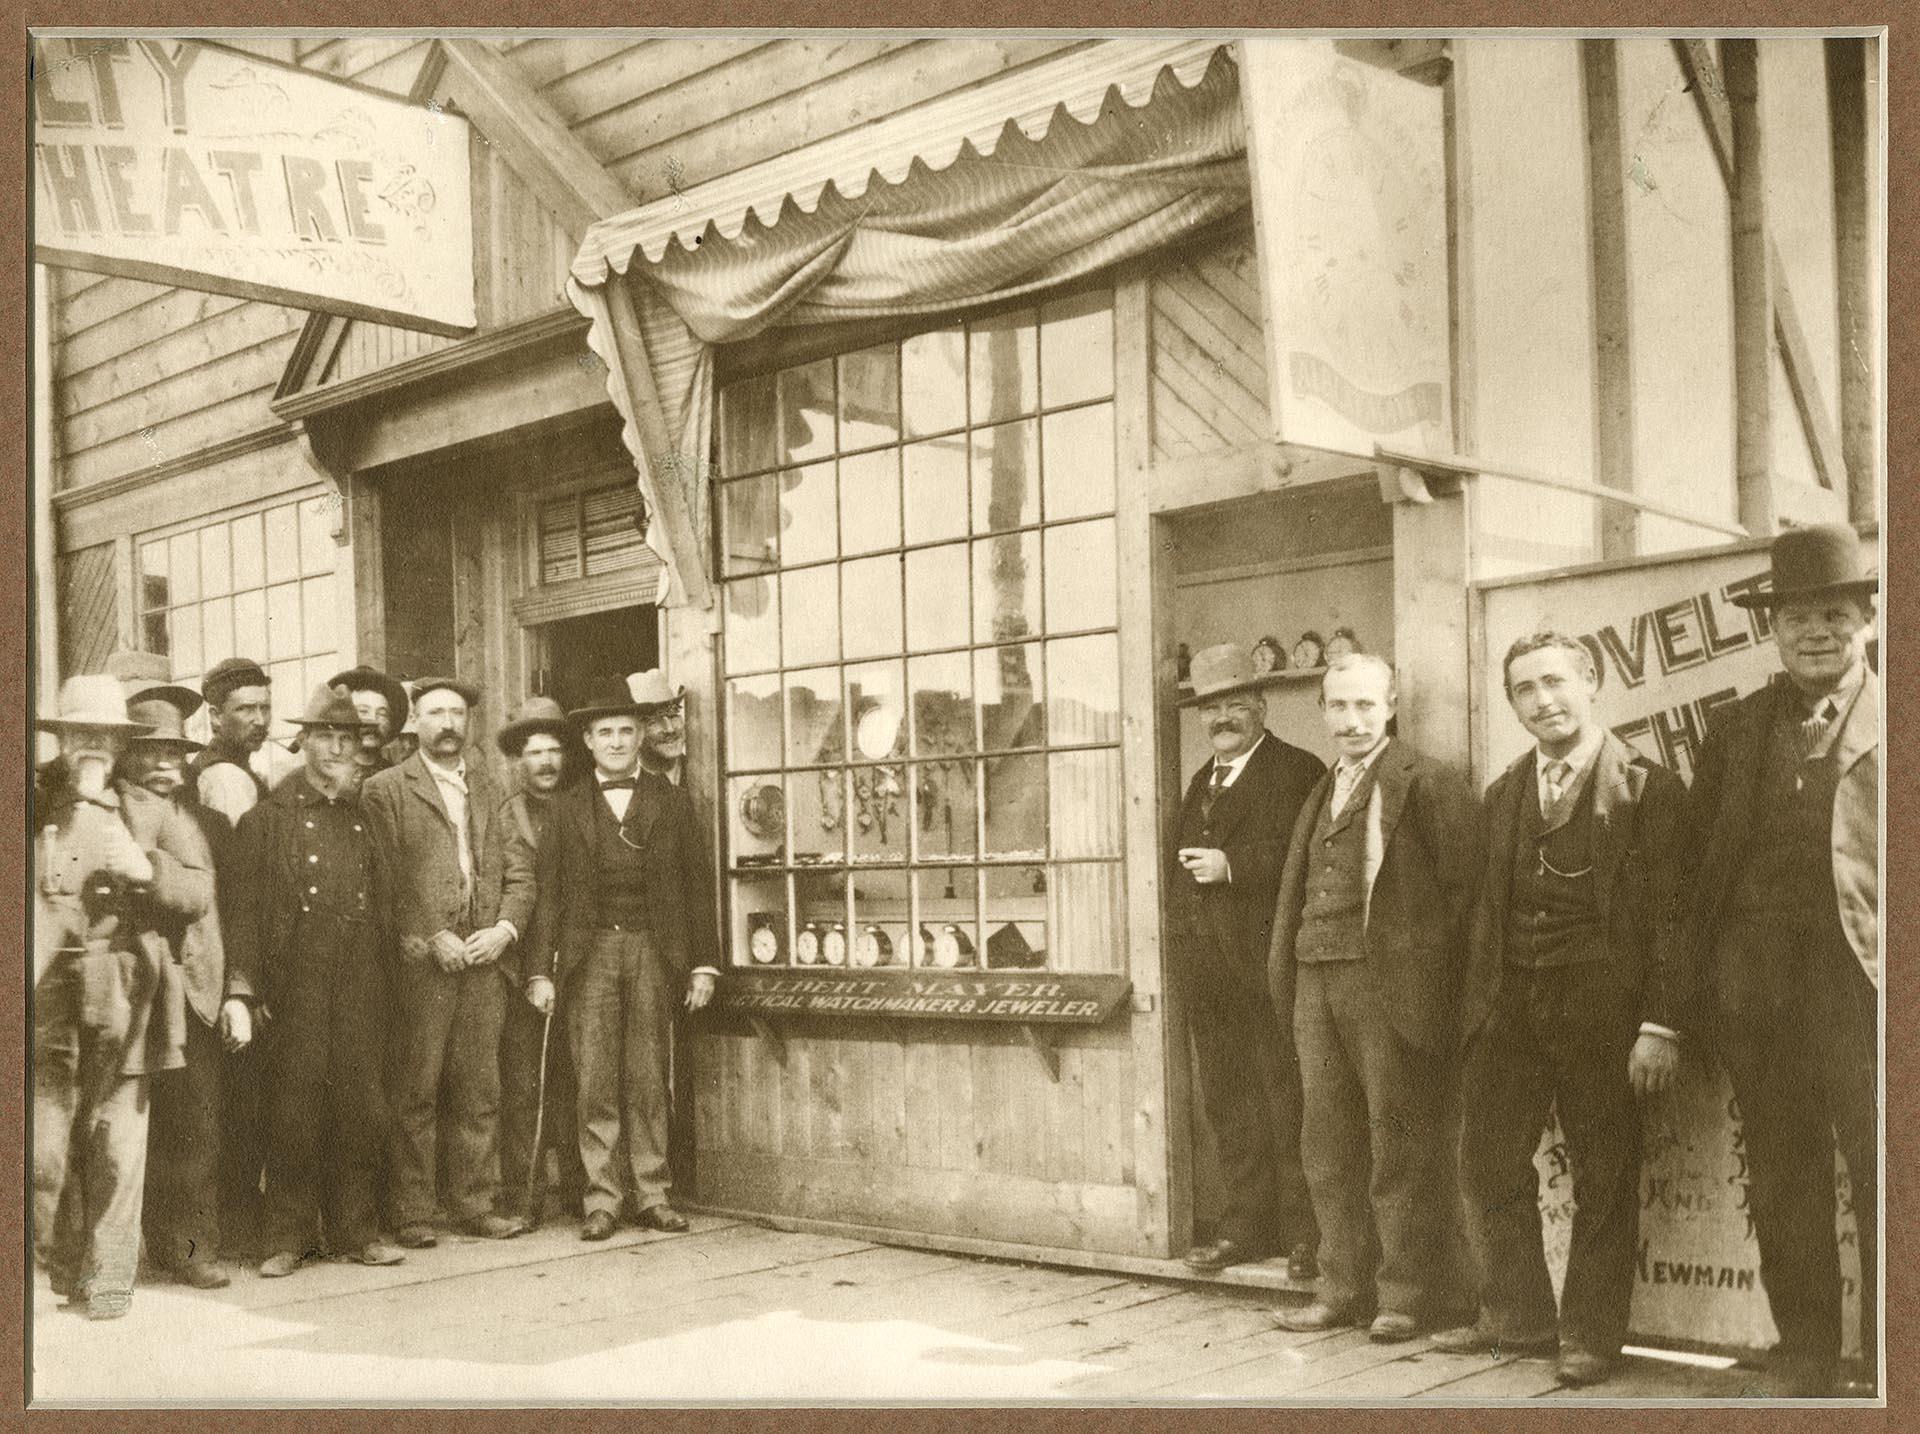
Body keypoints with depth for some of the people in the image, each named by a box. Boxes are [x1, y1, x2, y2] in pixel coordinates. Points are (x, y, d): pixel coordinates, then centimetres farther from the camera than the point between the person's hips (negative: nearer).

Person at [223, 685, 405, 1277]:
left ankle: (355, 1228, 14)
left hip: (362, 981, 3)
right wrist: (243, 986, -7)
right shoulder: (270, 816, 6)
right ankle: (289, 1235, 8)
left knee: (361, 1108, 4)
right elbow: (245, 904, -1)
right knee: (295, 1110, -2)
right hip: (297, 980, -3)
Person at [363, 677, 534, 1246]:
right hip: (419, 959, -4)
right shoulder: (386, 789, 4)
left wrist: (504, 927, -3)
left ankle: (475, 1202, 15)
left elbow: (518, 867, 13)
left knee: (479, 1088, 6)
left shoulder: (489, 785, 17)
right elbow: (387, 876, -4)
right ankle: (412, 1212, 5)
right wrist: (434, 938, -10)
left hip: (482, 958, 4)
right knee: (416, 1091, -2)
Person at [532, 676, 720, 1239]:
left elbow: (697, 882, 8)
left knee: (649, 1079, 3)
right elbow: (548, 890, 6)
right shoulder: (568, 808, 10)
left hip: (654, 952, 0)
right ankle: (601, 1199, 6)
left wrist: (704, 963, 2)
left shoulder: (668, 800, 10)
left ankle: (652, 1195, 12)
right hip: (590, 951, 0)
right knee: (595, 1082, -1)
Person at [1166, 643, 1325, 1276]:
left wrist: (1233, 867, -19)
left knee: (1289, 1102, -3)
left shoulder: (1297, 772, -4)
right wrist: (1183, 942, 9)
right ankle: (1246, 1226, 19)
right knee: (1227, 1104, 11)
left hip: (1268, 964, -7)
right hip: (1208, 972, 7)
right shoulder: (1202, 781, 20)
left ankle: (1307, 1234, 4)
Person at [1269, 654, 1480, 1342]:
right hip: (1316, 979, 7)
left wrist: (1430, 966, -9)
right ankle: (1343, 1289, 18)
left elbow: (1466, 880, -9)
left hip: (1387, 979, -7)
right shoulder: (1321, 793, 19)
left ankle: (1402, 1296, 7)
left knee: (1399, 1143, -1)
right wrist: (1287, 974, 11)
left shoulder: (1425, 783, -4)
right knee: (1328, 1141, 9)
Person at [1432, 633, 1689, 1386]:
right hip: (1510, 1006, 5)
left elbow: (1670, 914, -9)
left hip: (1601, 1011, -5)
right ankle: (1516, 1318, 24)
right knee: (1488, 1168, 8)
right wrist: (1475, 1007, 7)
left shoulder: (1648, 788, -4)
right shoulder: (1502, 794, 13)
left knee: (1604, 1179, 4)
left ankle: (1591, 1336, 18)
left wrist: (1660, 1025, -14)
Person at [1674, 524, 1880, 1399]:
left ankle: (1886, 1365, 9)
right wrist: (1703, 989, 4)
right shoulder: (1735, 733, 14)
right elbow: (1700, 868, 10)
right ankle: (1804, 1366, 20)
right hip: (1758, 990, 3)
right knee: (1782, 1191, 9)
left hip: (1865, 981, -3)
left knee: (1883, 1185, -2)